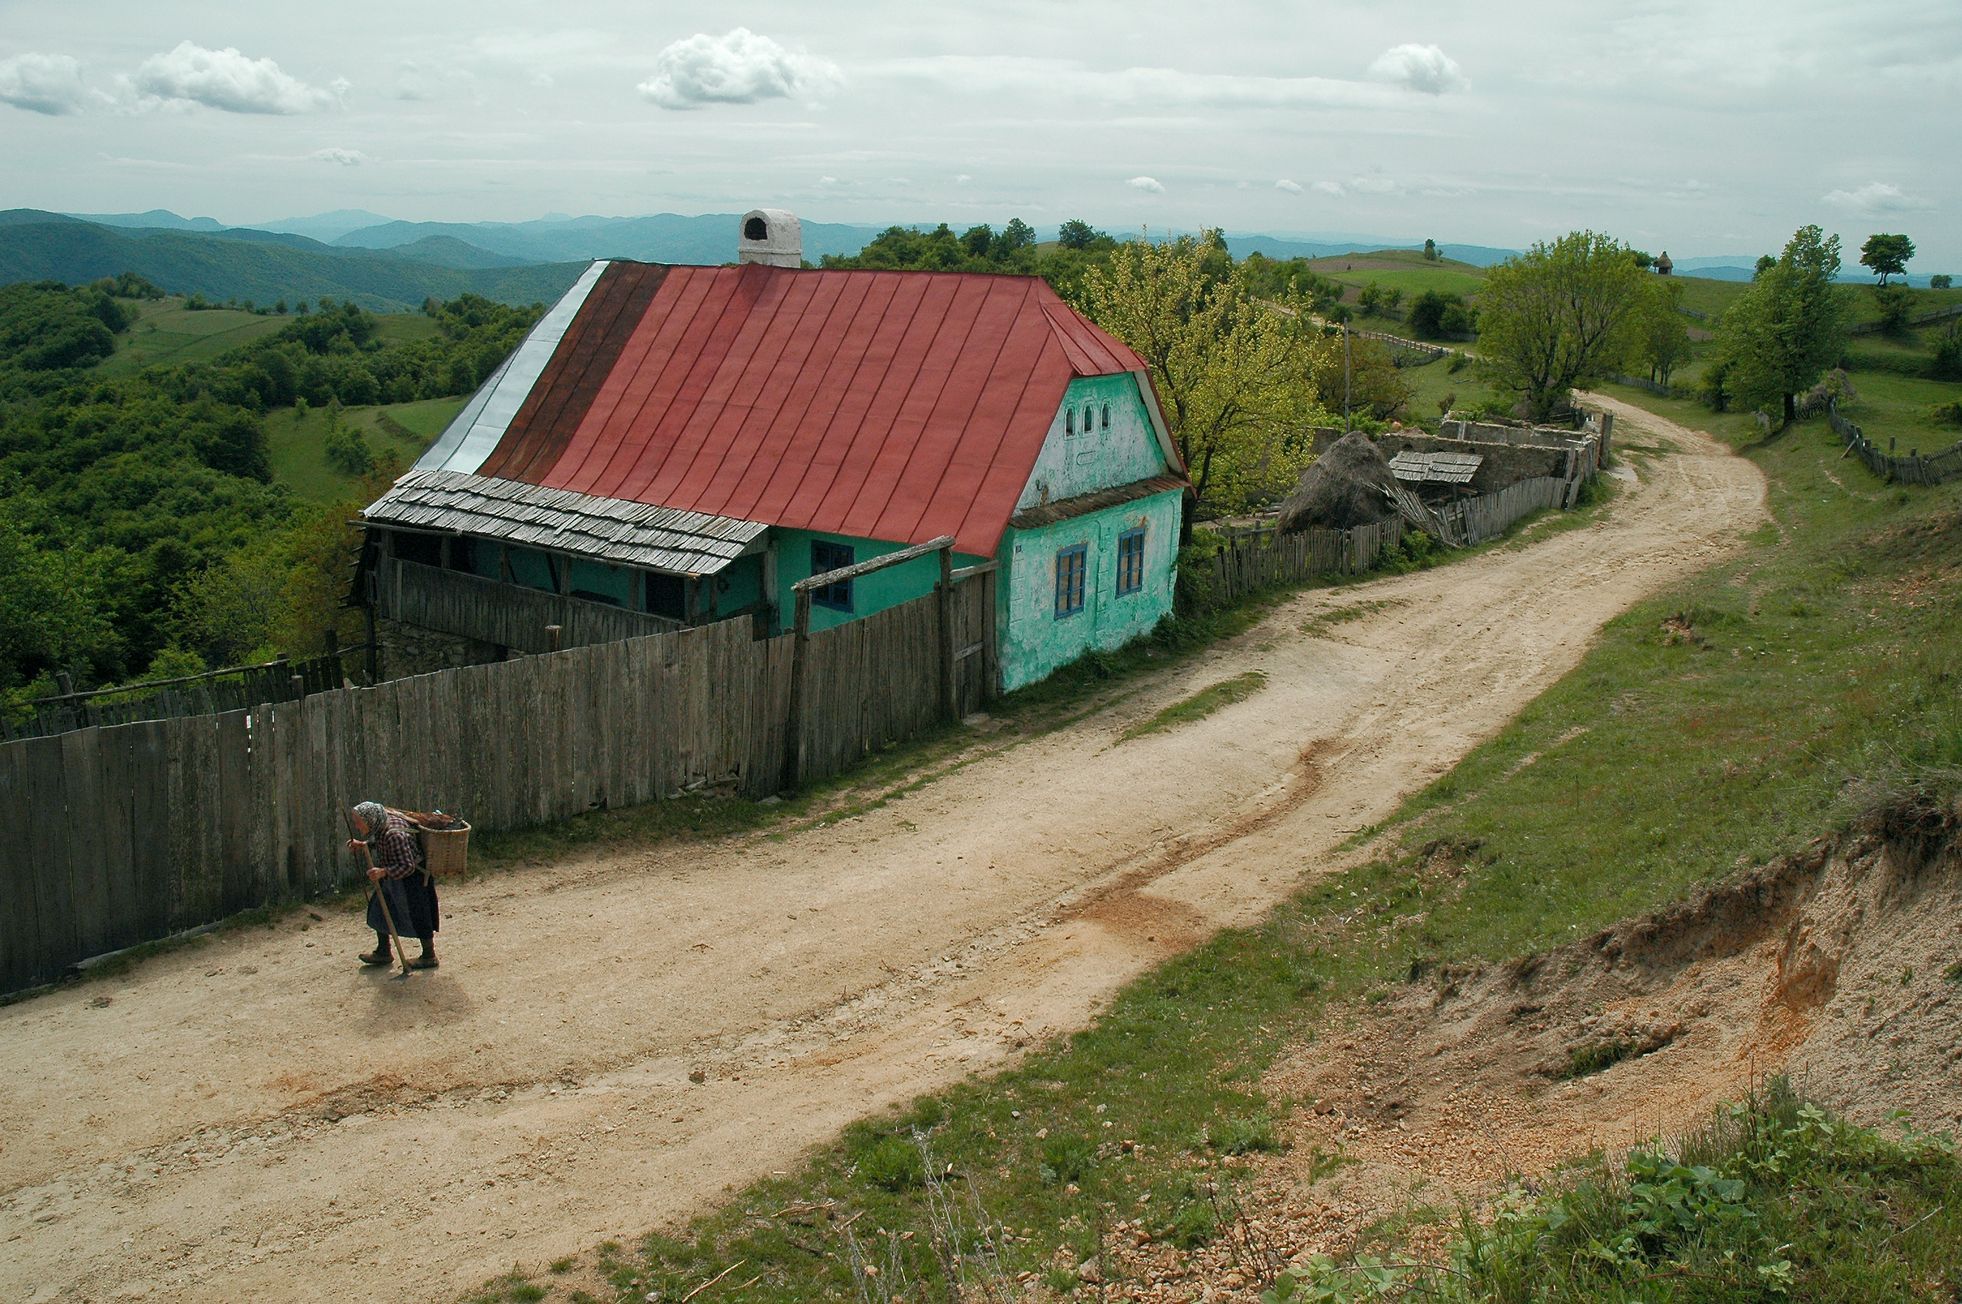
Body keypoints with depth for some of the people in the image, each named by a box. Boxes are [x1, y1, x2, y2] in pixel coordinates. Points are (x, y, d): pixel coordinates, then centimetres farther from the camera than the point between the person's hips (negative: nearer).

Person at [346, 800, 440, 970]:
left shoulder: (394, 834, -35)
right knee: (379, 909, 13)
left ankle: (429, 957, 19)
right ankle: (383, 952, 27)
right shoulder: (381, 825, -7)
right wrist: (363, 845, 1)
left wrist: (383, 872, -44)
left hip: (413, 876, -10)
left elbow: (407, 866, -34)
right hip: (393, 877, 10)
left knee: (416, 914, 2)